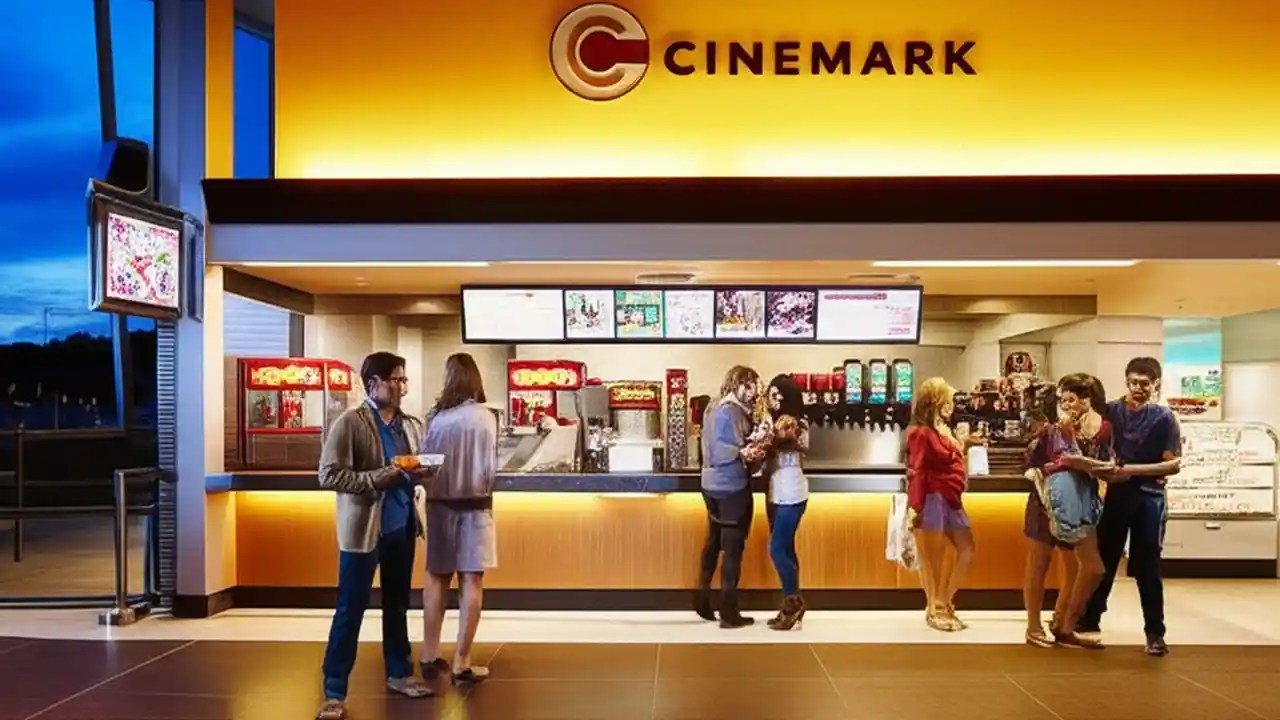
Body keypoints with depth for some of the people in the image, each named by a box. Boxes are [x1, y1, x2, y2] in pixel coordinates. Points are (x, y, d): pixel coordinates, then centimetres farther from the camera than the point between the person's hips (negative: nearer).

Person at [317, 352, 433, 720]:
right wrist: (379, 477, -24)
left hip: (402, 524, 6)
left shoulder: (410, 425, 8)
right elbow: (329, 475, -17)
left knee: (397, 604, 18)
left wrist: (419, 473, -5)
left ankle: (399, 673, 32)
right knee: (350, 610, 1)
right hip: (363, 528, -6)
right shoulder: (349, 422, -11)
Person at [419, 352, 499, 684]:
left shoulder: (435, 417, -7)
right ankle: (461, 662, 5)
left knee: (436, 579, 13)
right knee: (471, 582, 3)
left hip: (440, 504, 2)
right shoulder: (484, 417, -8)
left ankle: (430, 657, 19)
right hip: (474, 505, -2)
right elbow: (490, 468, -5)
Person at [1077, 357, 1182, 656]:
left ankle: (1155, 633, 13)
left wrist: (1132, 470, -17)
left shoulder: (1163, 418, -4)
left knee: (1146, 568, 2)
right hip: (1116, 494, 3)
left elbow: (1173, 464, -8)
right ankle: (1090, 620, 23)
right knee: (1103, 560, 10)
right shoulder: (1111, 410, 3)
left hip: (1149, 497, -3)